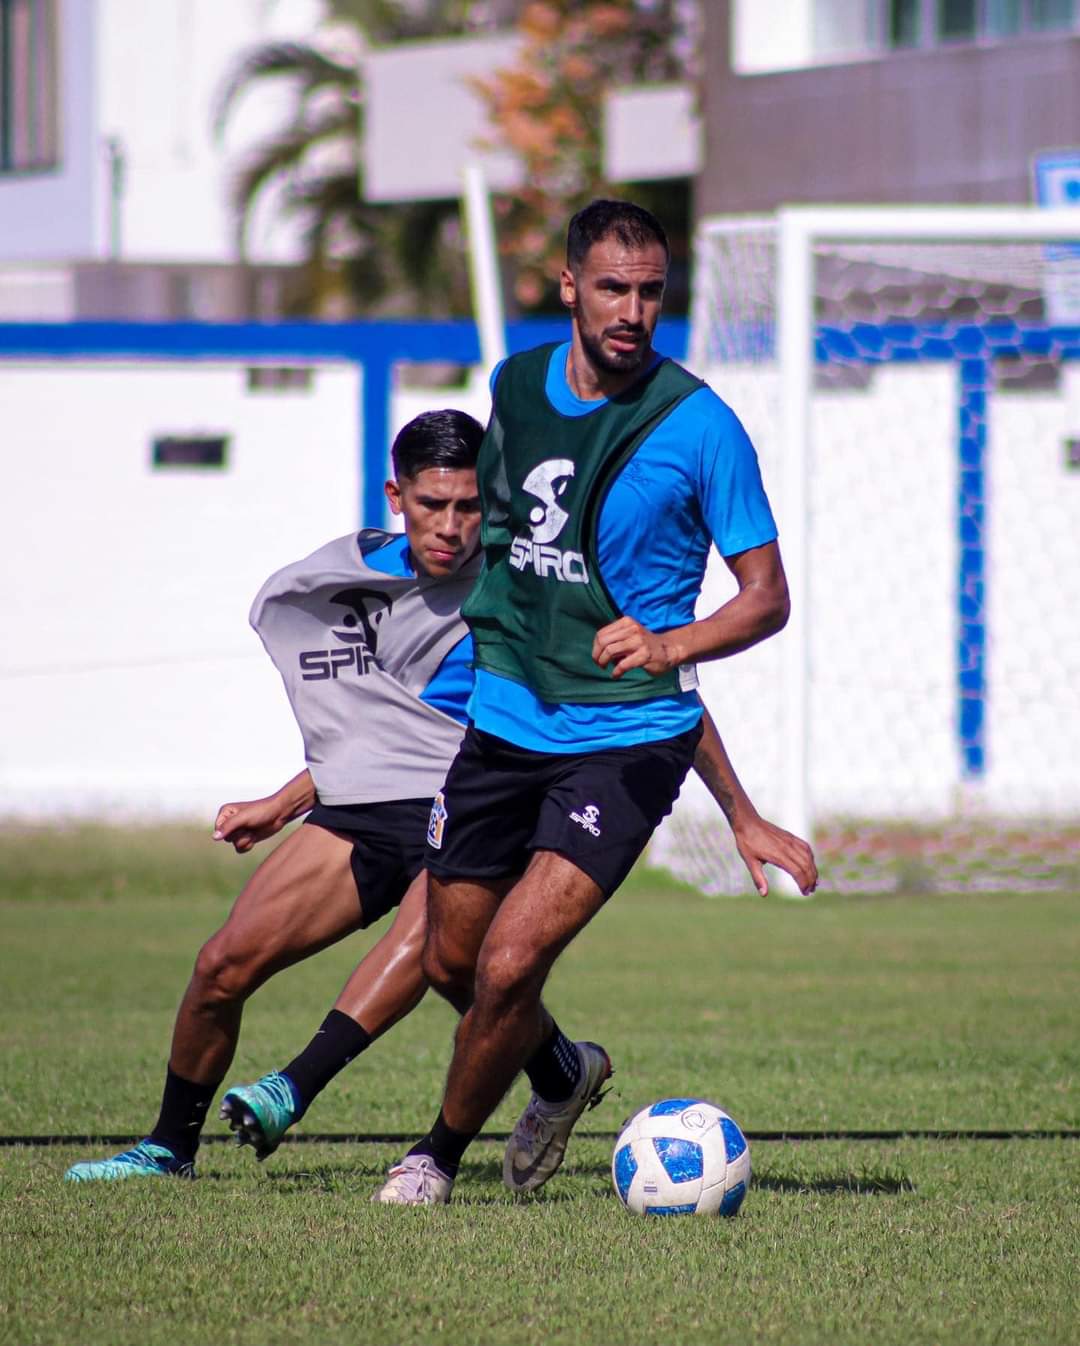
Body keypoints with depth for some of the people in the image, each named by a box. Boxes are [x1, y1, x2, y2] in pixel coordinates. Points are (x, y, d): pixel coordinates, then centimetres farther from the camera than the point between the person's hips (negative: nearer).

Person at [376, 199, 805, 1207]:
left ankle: (443, 1148, 11)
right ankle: (565, 1072, 43)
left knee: (510, 964, -15)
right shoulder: (515, 386, 4)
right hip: (503, 721, 5)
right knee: (451, 964, 11)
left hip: (627, 738, -5)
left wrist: (670, 644, -25)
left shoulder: (698, 425, -11)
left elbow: (766, 596, -8)